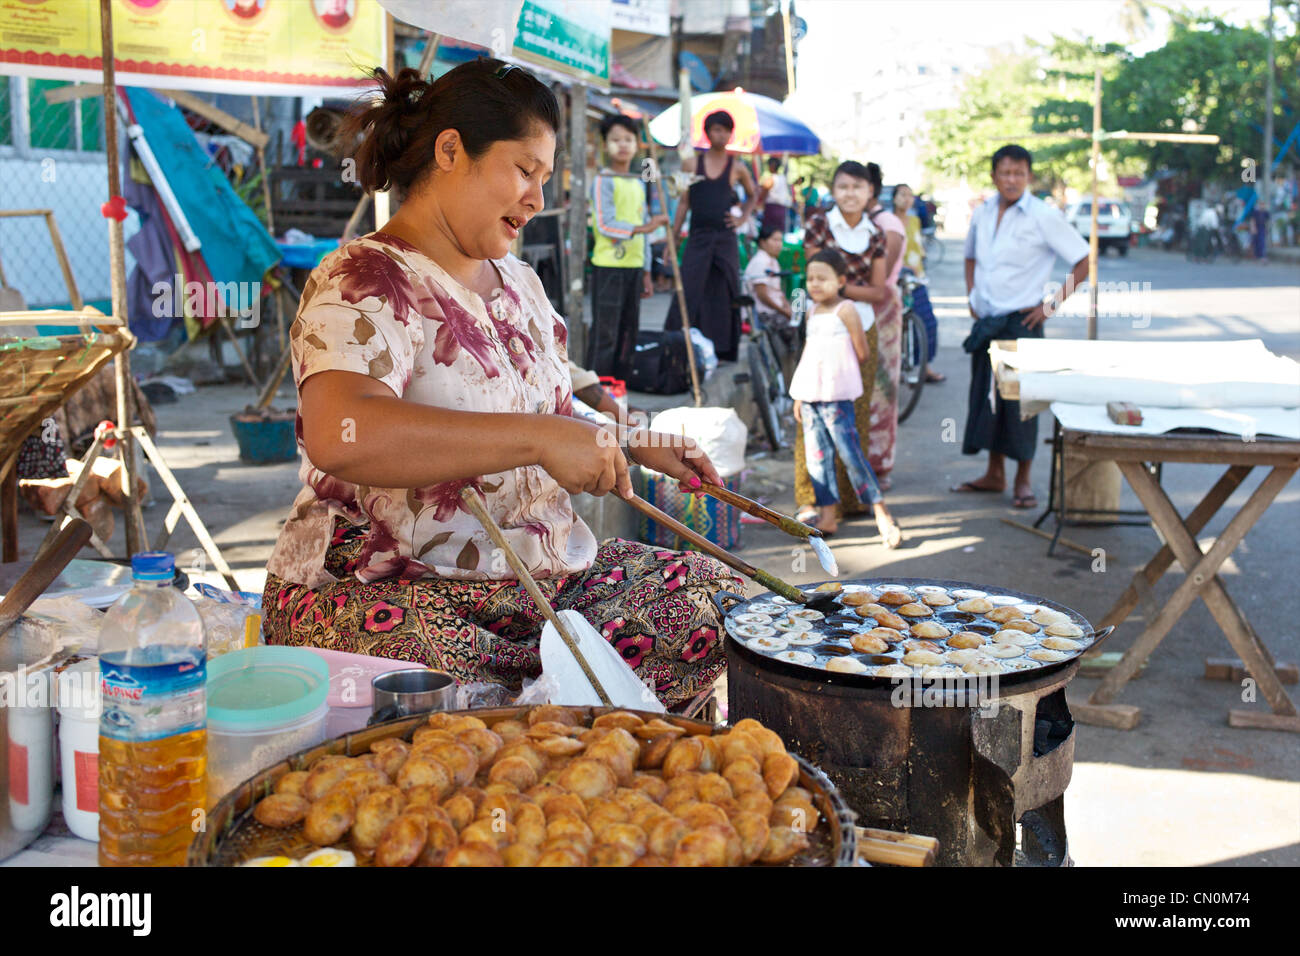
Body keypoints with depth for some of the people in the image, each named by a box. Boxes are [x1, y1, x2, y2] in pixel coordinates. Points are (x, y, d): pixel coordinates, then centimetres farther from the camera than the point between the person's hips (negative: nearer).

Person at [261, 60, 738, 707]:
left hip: (545, 574, 9)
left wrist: (636, 443, 14)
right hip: (386, 594, -8)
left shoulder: (519, 282, 18)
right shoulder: (364, 284, -11)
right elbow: (340, 436, -32)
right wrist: (538, 438, -33)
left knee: (721, 598, -7)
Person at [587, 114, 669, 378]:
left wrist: (646, 272, 17)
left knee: (629, 330, 10)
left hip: (634, 266, 7)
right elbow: (605, 225, -16)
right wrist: (640, 228, -28)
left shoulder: (639, 183, 17)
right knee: (605, 333, -7)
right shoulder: (602, 181, -5)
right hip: (608, 266, -7)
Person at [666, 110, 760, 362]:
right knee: (688, 292, -7)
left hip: (725, 238, 1)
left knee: (725, 293, 4)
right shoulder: (691, 164, 3)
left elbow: (753, 194, 22)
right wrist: (673, 238, 2)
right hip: (698, 237, -1)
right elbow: (684, 202, 6)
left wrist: (743, 217, 6)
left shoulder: (737, 168, 5)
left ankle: (721, 349, 12)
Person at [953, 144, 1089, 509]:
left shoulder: (1044, 216, -9)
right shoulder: (982, 213, 8)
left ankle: (1023, 480, 8)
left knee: (1019, 398, -2)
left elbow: (1084, 261, -7)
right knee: (985, 394, 10)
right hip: (985, 321, 6)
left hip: (1022, 321, -6)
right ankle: (994, 474, 22)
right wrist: (971, 297, 13)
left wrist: (1053, 303, -11)